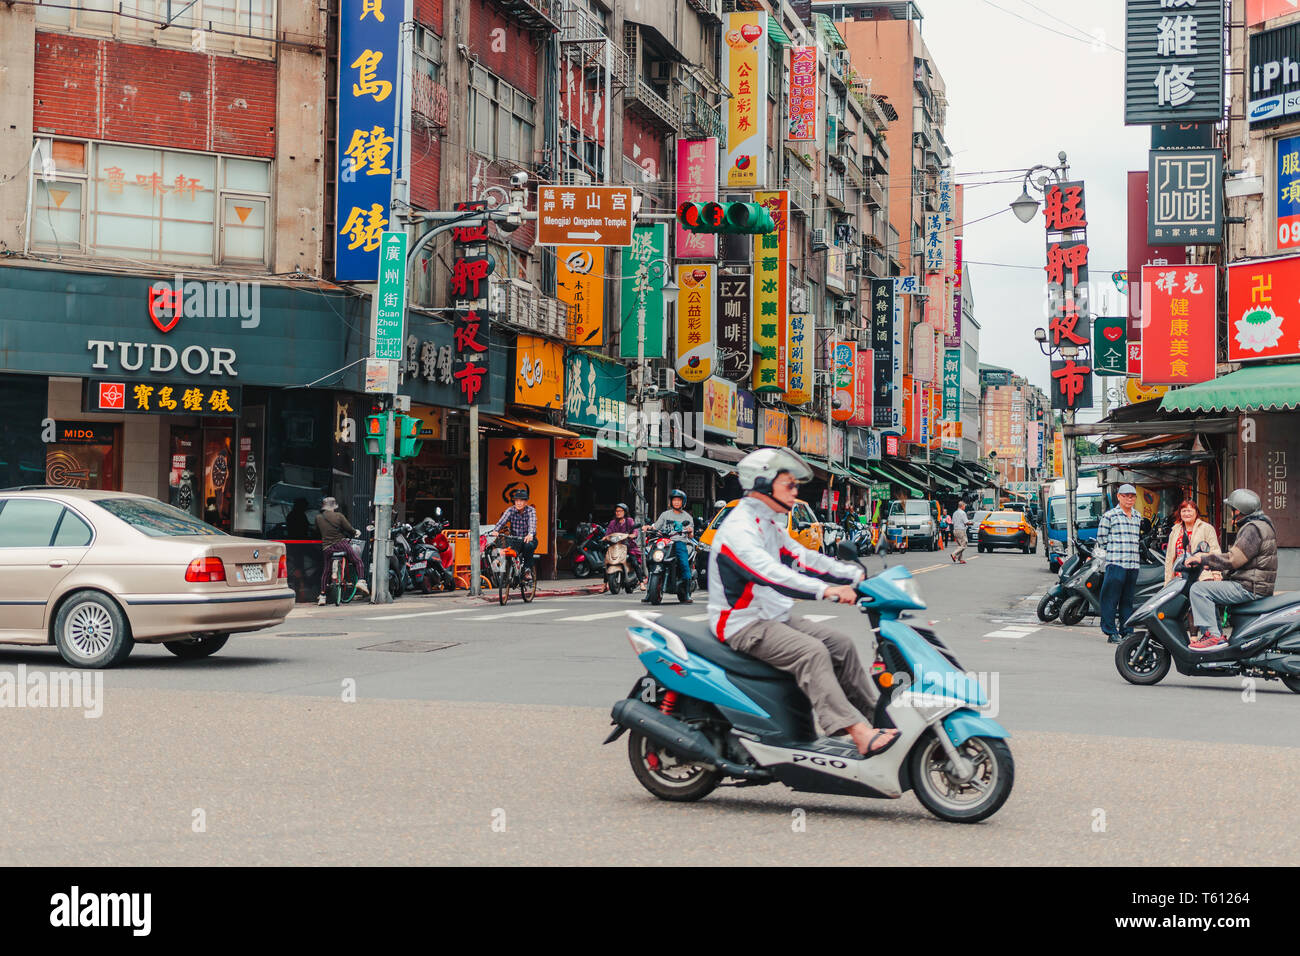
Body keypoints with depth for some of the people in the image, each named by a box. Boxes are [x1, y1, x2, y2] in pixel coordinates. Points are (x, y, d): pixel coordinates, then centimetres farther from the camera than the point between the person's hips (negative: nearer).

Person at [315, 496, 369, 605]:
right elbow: (349, 528, -3)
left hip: (326, 548, 3)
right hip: (341, 544, -3)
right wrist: (355, 532, 18)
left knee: (325, 571, 12)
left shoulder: (318, 518, 4)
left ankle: (322, 596, 11)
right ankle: (361, 581, -7)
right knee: (357, 561, 11)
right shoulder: (338, 516, -5)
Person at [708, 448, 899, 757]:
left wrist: (857, 575, 5)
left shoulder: (770, 526, 17)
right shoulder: (738, 528, -19)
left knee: (841, 644, 3)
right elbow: (767, 572, -33)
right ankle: (860, 735, -36)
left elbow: (802, 558, 16)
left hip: (774, 617, 10)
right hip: (744, 624, -10)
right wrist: (825, 590, -43)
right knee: (811, 652, -28)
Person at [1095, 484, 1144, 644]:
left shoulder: (1138, 517, 17)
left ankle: (1126, 632, 14)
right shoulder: (1109, 515, -1)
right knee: (1111, 599, -8)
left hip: (1134, 564, 6)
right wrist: (1114, 551, 0)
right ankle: (1111, 632, -5)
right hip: (1115, 563, -5)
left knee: (1128, 599, 9)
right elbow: (1101, 538, 0)